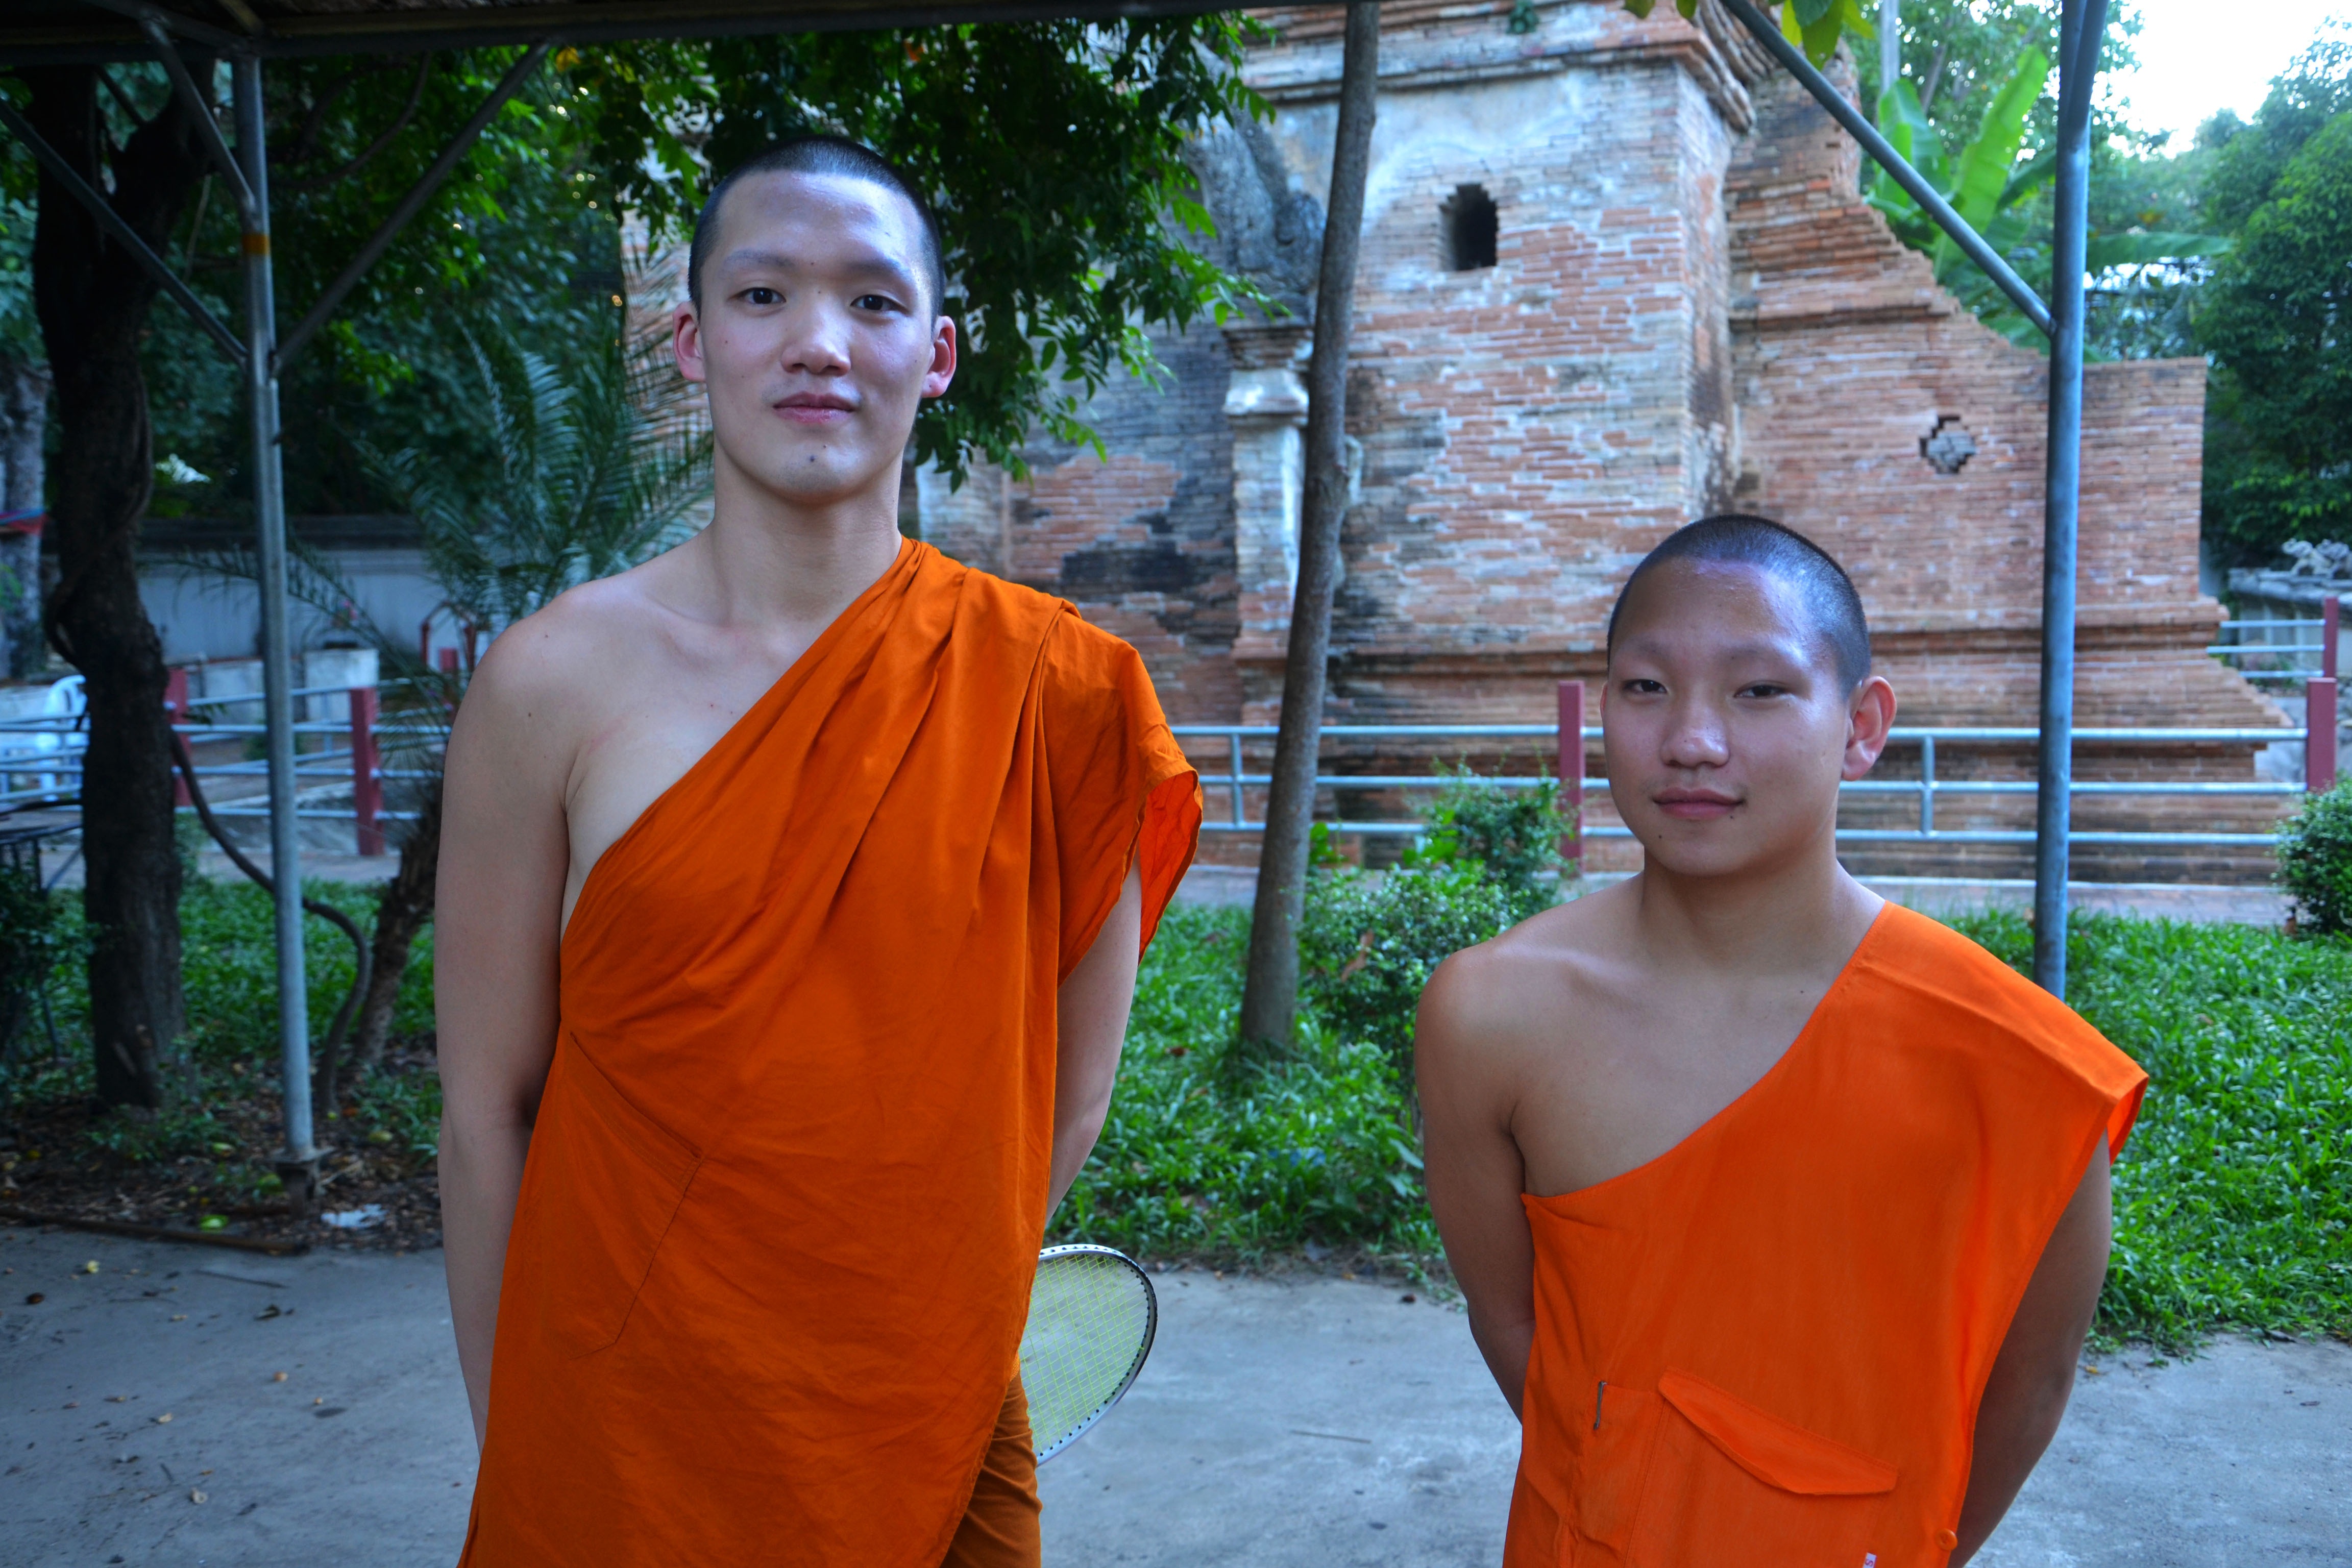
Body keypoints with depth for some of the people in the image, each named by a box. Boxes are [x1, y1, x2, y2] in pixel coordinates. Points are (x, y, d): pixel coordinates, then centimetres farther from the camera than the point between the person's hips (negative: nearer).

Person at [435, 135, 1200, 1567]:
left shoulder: (1054, 692, -7)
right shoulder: (556, 683, -9)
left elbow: (1069, 1084, 2)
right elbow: (489, 1112, -4)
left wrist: (947, 1326, 6)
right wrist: (514, 1438, -1)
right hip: (618, 1446, 0)